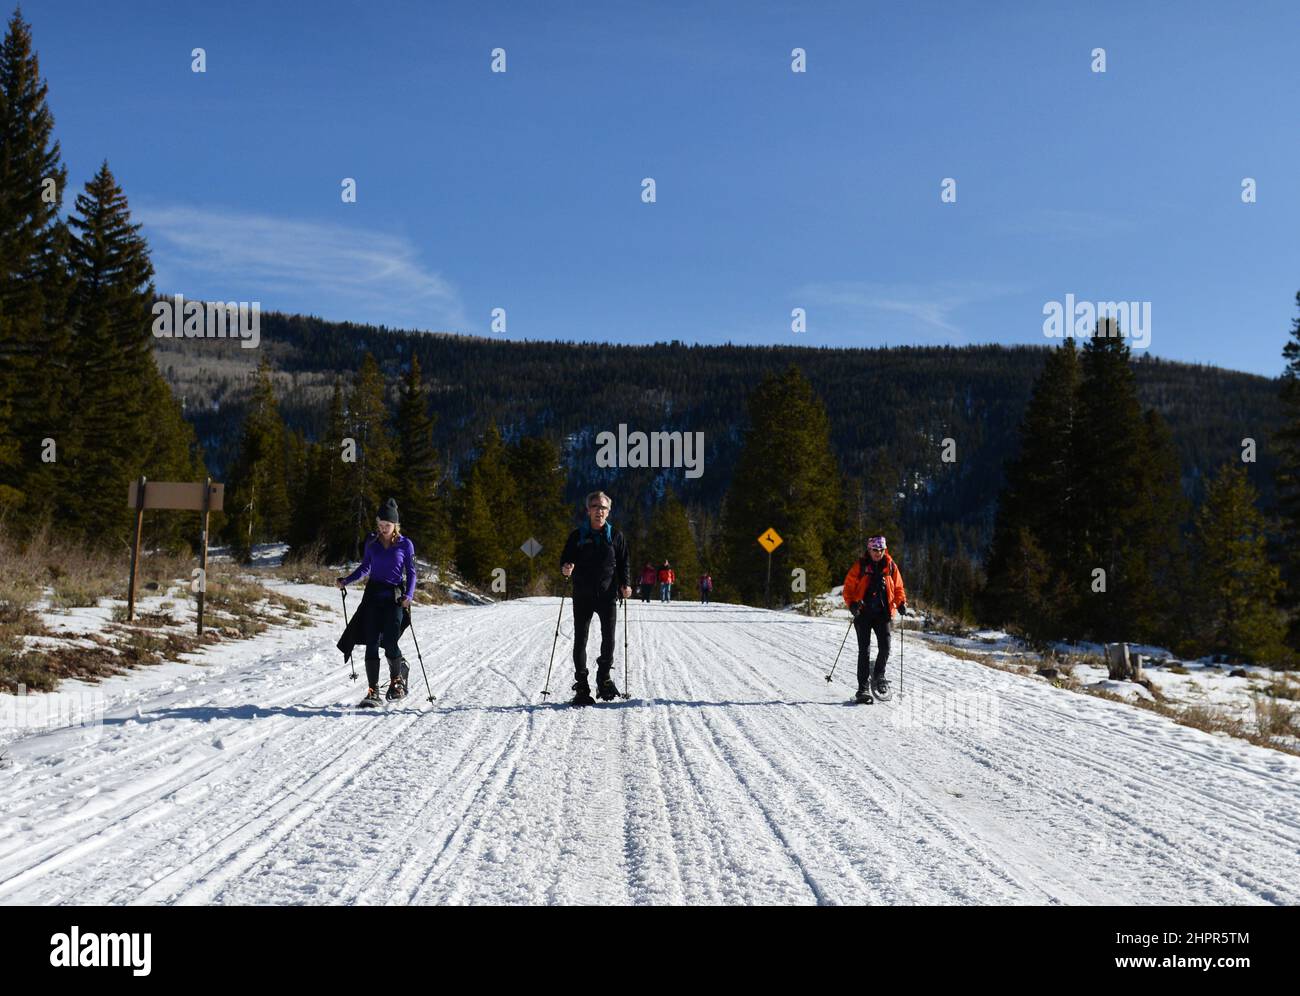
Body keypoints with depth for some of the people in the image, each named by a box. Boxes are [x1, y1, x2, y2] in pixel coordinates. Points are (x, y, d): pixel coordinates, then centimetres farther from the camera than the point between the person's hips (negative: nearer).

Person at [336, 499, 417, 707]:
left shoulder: (405, 544, 0)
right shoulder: (372, 541, 8)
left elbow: (411, 573, 2)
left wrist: (409, 596, -13)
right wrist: (346, 581, 7)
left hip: (395, 597, -3)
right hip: (373, 594, 3)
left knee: (389, 642, -11)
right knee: (372, 643, -6)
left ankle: (397, 680, 17)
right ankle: (373, 691, -2)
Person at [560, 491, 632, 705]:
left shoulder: (616, 536, 7)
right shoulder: (577, 536, 5)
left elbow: (623, 563, 11)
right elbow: (565, 560, 8)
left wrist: (625, 584, -4)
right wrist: (565, 569, -15)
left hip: (608, 594, 0)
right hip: (582, 596, 0)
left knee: (608, 638, -2)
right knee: (580, 639, 1)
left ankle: (604, 677, 20)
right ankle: (581, 686, 8)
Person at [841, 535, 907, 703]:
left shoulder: (890, 566, 8)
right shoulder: (860, 566, 0)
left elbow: (898, 588, 15)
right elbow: (848, 587, 1)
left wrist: (901, 603, -1)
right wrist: (851, 604, -15)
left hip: (882, 613, 2)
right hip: (863, 613, -2)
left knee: (885, 647, -8)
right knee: (864, 651, -4)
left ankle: (879, 675, 20)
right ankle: (863, 687, 0)